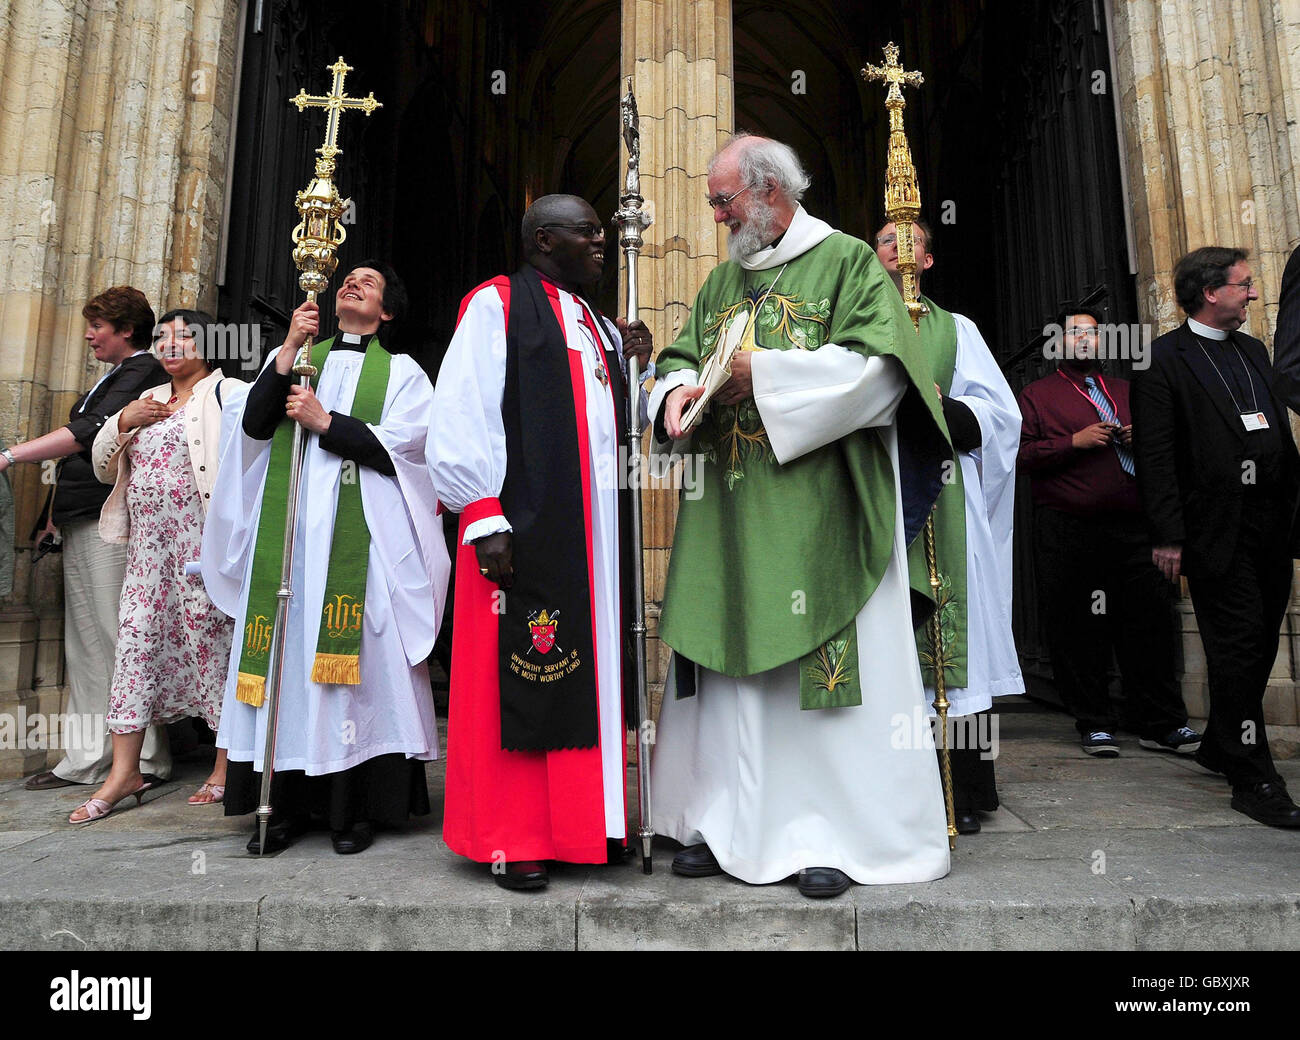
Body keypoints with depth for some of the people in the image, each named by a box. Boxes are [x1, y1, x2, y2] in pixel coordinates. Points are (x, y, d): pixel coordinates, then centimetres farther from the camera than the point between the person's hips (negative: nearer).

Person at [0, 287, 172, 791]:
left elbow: (91, 431, -18)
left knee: (116, 635, -8)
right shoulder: (111, 376, 24)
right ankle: (86, 758, 14)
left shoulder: (144, 372, -6)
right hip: (80, 522, 9)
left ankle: (145, 758, 0)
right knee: (84, 640, 8)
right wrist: (57, 510, 19)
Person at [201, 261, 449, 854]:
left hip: (359, 534, -3)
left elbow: (400, 448, -4)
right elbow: (253, 426, 4)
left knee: (354, 659, -6)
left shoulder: (401, 372, 12)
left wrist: (325, 421, -7)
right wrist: (288, 351, -3)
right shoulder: (292, 357, 20)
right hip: (286, 530, 3)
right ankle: (286, 804, 11)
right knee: (286, 654, 1)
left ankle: (355, 809, 3)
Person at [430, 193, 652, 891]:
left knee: (589, 670, 8)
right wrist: (485, 519, -18)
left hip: (596, 529, 7)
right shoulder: (496, 305, 0)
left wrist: (633, 364, 7)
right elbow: (463, 415, -10)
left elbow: (620, 425, 25)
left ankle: (581, 819, 20)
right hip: (525, 523, -7)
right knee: (520, 676, -4)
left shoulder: (597, 325, 22)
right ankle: (511, 839, 10)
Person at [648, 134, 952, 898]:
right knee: (731, 660, 6)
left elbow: (877, 365, -11)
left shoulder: (847, 261, 1)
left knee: (824, 659, -3)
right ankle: (727, 819, 18)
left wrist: (765, 373, -13)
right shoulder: (723, 280, 20)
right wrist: (678, 390, -5)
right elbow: (682, 355, 19)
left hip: (817, 507, -5)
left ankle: (835, 831, 10)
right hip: (730, 512, 6)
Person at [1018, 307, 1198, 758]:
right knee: (1078, 632, 1)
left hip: (1133, 526, 4)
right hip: (1067, 532, -4)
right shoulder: (1038, 394, 9)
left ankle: (1162, 724, 16)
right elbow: (1022, 454, -3)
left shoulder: (1127, 392, 23)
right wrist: (1076, 441, -13)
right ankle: (1095, 724, 15)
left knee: (1152, 622, 3)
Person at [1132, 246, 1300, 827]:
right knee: (1237, 649, -4)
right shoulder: (1165, 359, -6)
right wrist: (1168, 535, -16)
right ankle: (1253, 780, 6)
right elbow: (1154, 456, -11)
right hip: (1217, 532, -7)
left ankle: (1221, 746, 31)